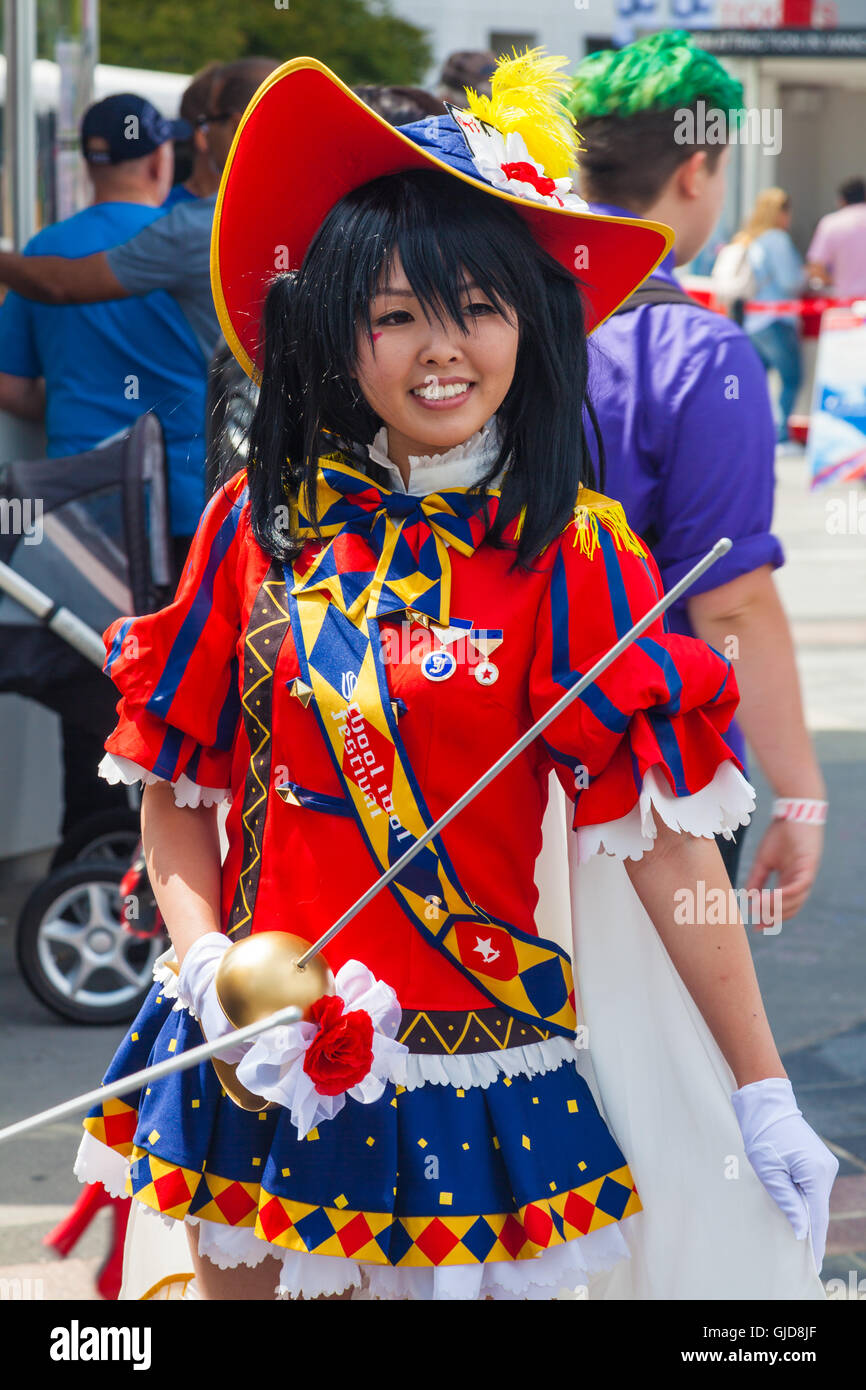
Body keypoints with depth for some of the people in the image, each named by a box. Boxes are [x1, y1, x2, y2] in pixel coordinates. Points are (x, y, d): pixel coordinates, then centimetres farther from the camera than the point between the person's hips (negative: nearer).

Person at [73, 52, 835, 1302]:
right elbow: (177, 778, 7)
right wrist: (209, 967, -10)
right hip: (261, 1058, 2)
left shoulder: (572, 555, -6)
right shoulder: (261, 521, 0)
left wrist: (763, 1095, -9)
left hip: (468, 1069, -2)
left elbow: (667, 838, -8)